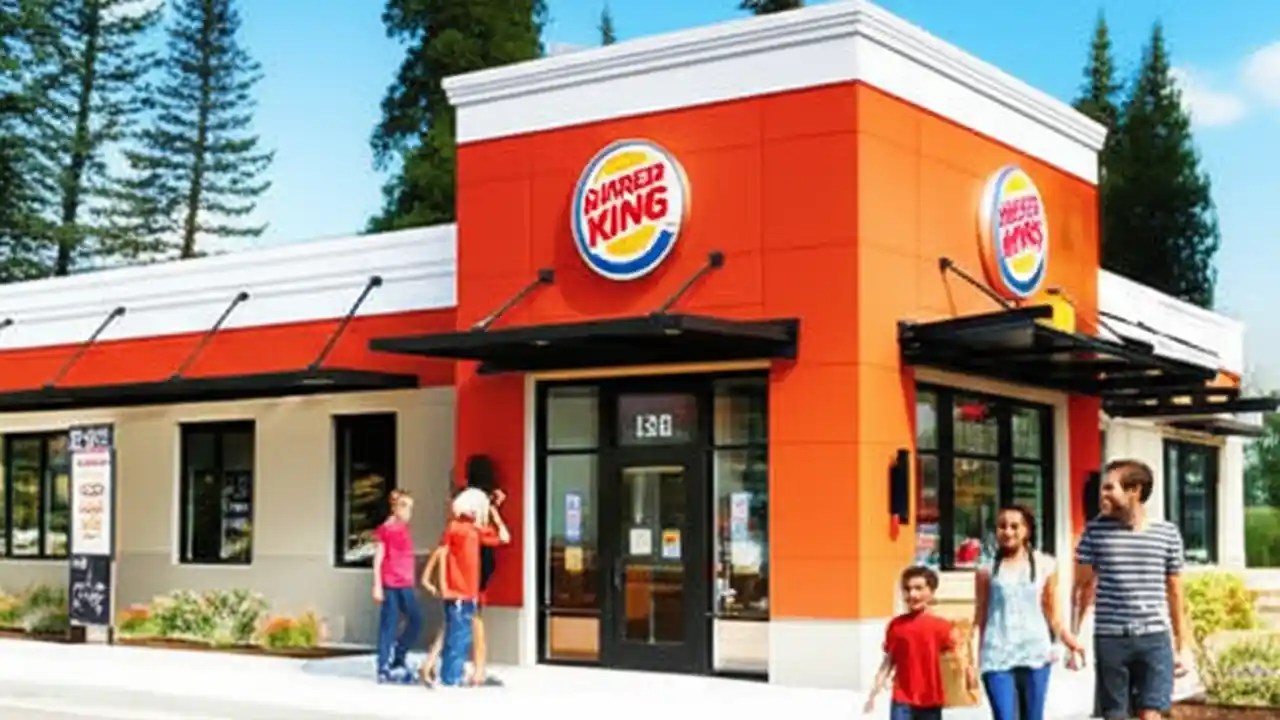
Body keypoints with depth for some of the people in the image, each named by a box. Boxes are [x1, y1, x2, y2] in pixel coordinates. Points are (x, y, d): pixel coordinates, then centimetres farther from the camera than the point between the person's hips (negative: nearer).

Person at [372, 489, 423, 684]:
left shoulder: (404, 529, 14)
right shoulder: (385, 529, -6)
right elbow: (378, 559, -7)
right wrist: (377, 586, -11)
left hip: (406, 585, 7)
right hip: (390, 584, -7)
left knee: (416, 621, 2)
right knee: (388, 626, -3)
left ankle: (397, 658, 17)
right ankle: (384, 669, 3)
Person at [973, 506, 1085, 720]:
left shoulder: (1045, 565, 7)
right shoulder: (987, 570, 4)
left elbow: (1051, 610, 9)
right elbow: (980, 614, 7)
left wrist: (1065, 637, -7)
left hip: (1035, 653, 1)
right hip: (998, 656, -1)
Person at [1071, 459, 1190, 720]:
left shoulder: (1167, 533, 2)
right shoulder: (1096, 530, 0)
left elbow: (1174, 593, 8)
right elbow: (1083, 586, 6)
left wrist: (1181, 647, 9)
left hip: (1155, 639, 0)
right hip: (1110, 639, 0)